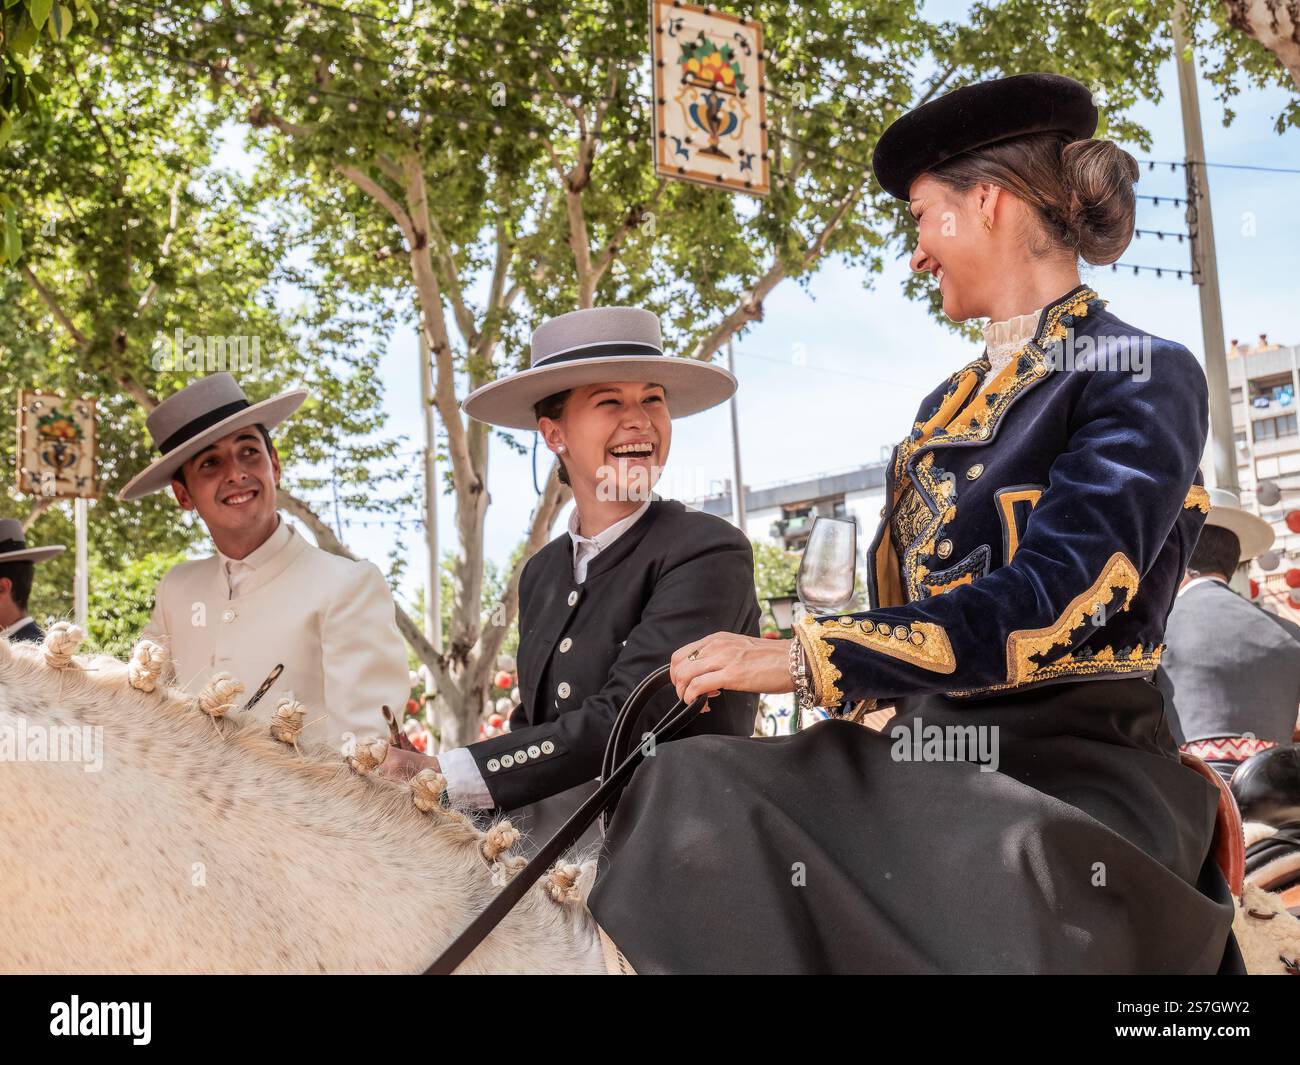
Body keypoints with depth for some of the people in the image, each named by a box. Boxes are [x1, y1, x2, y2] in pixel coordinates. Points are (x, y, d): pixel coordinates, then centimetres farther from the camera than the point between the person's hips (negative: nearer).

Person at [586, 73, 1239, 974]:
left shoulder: (1143, 377, -6)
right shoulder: (948, 405, 17)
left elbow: (1049, 602, -19)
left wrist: (798, 659, -21)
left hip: (1076, 764, -6)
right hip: (927, 754, 7)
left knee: (1020, 872, -40)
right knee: (693, 785, -17)